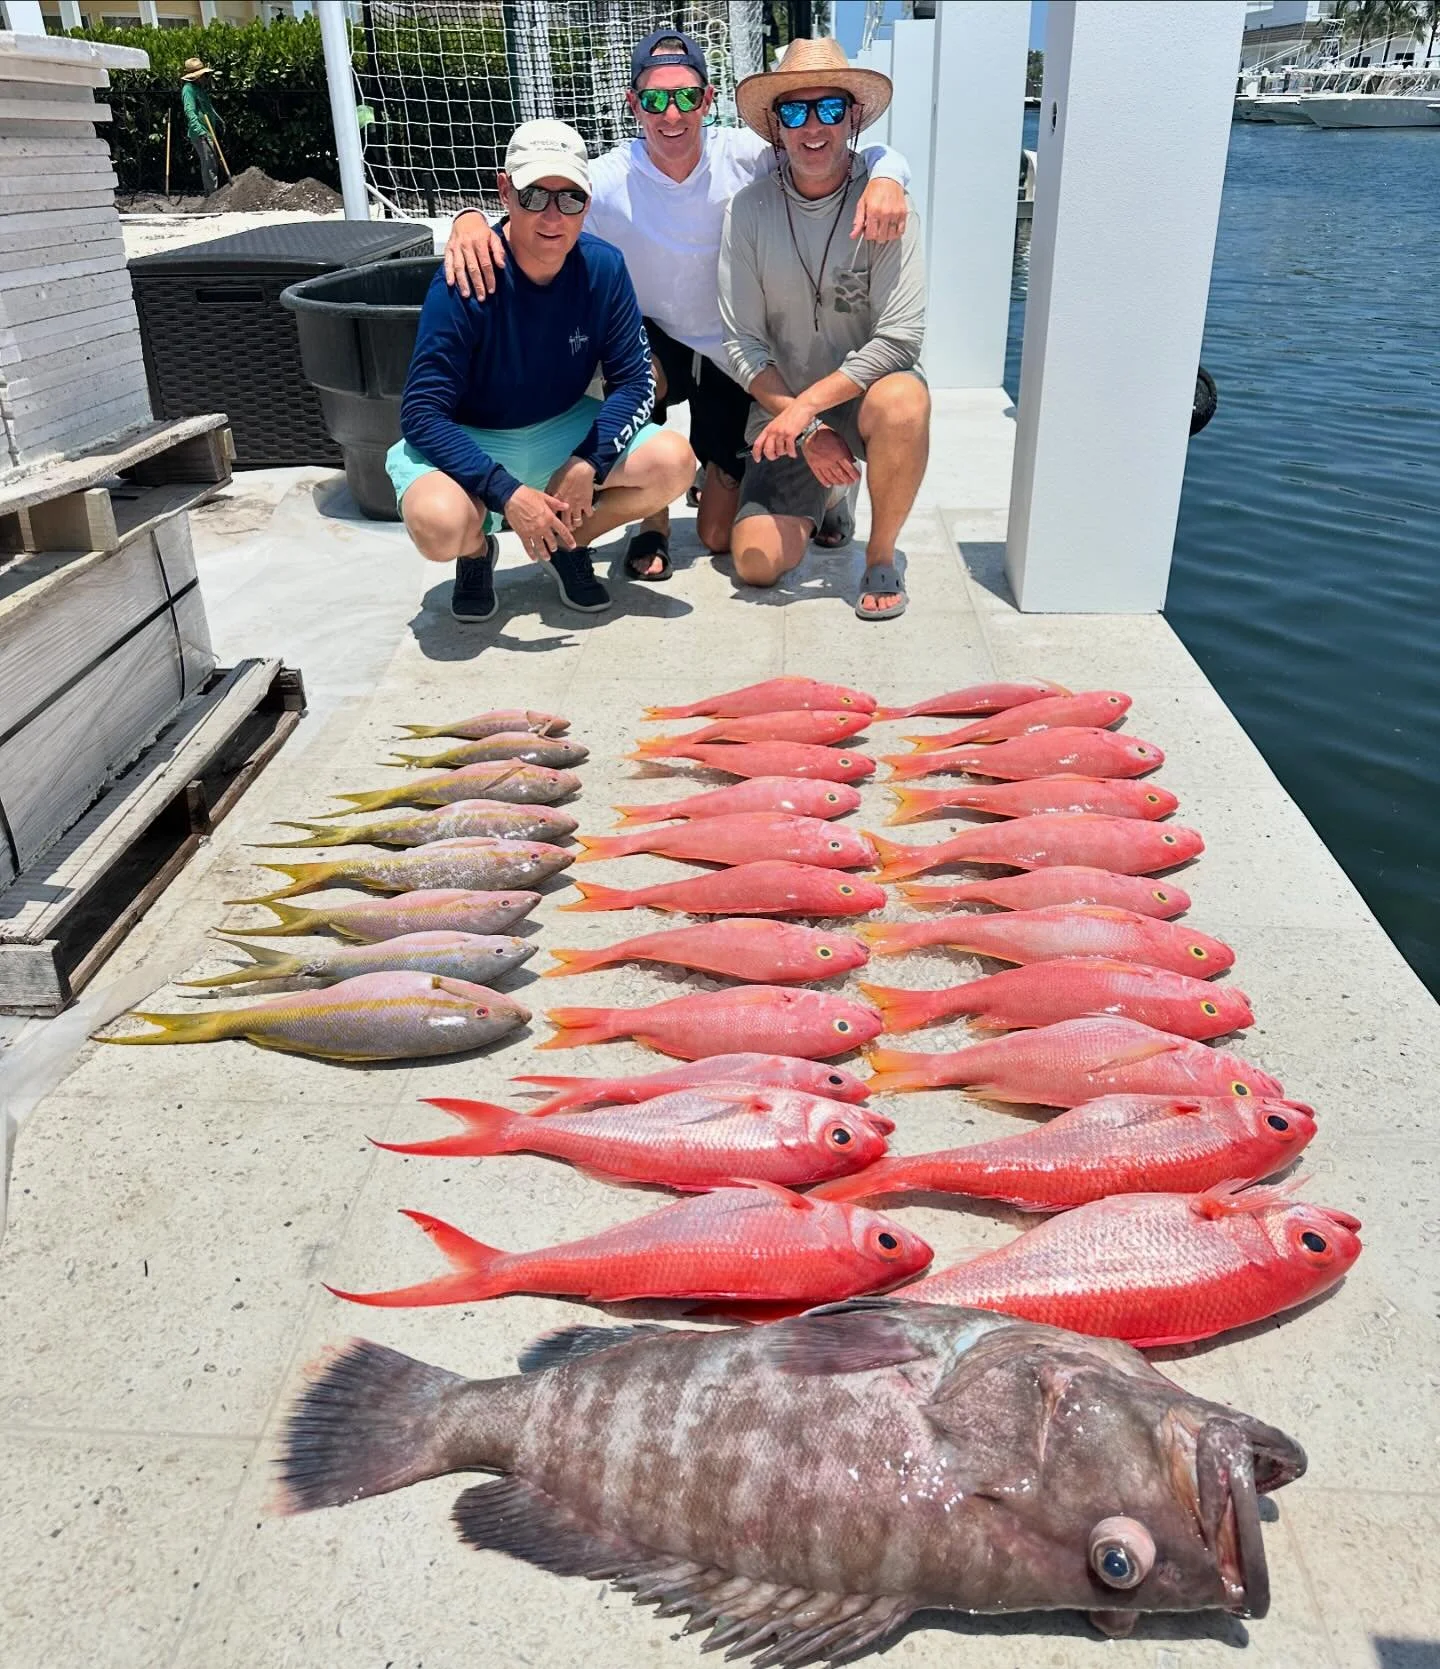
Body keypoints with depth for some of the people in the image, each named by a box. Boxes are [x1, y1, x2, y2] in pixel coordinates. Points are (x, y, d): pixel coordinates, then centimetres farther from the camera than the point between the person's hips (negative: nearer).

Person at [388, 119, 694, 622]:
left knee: (674, 462, -19)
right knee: (439, 523, -36)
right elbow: (422, 412, -24)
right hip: (468, 443, -4)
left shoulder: (603, 267, -12)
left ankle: (568, 543, 8)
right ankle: (478, 548, 6)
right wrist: (506, 494, -34)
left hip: (563, 431, 4)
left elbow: (634, 381, -6)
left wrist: (589, 462, -23)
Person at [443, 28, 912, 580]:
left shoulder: (747, 156, -16)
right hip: (656, 346, 0)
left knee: (720, 536, 0)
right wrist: (471, 219, -44)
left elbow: (869, 156, -13)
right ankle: (652, 522, -12)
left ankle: (721, 474, 39)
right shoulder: (609, 179, -17)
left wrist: (884, 178, -38)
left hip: (734, 356, 1)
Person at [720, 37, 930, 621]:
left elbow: (899, 337, -18)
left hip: (866, 391, -2)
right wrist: (804, 426, -18)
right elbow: (742, 343, -7)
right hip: (783, 403, 2)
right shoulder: (748, 210, -6)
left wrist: (808, 404, -25)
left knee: (902, 400, -38)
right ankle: (818, 498, 24)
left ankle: (881, 556, -12)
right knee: (757, 563, -13)